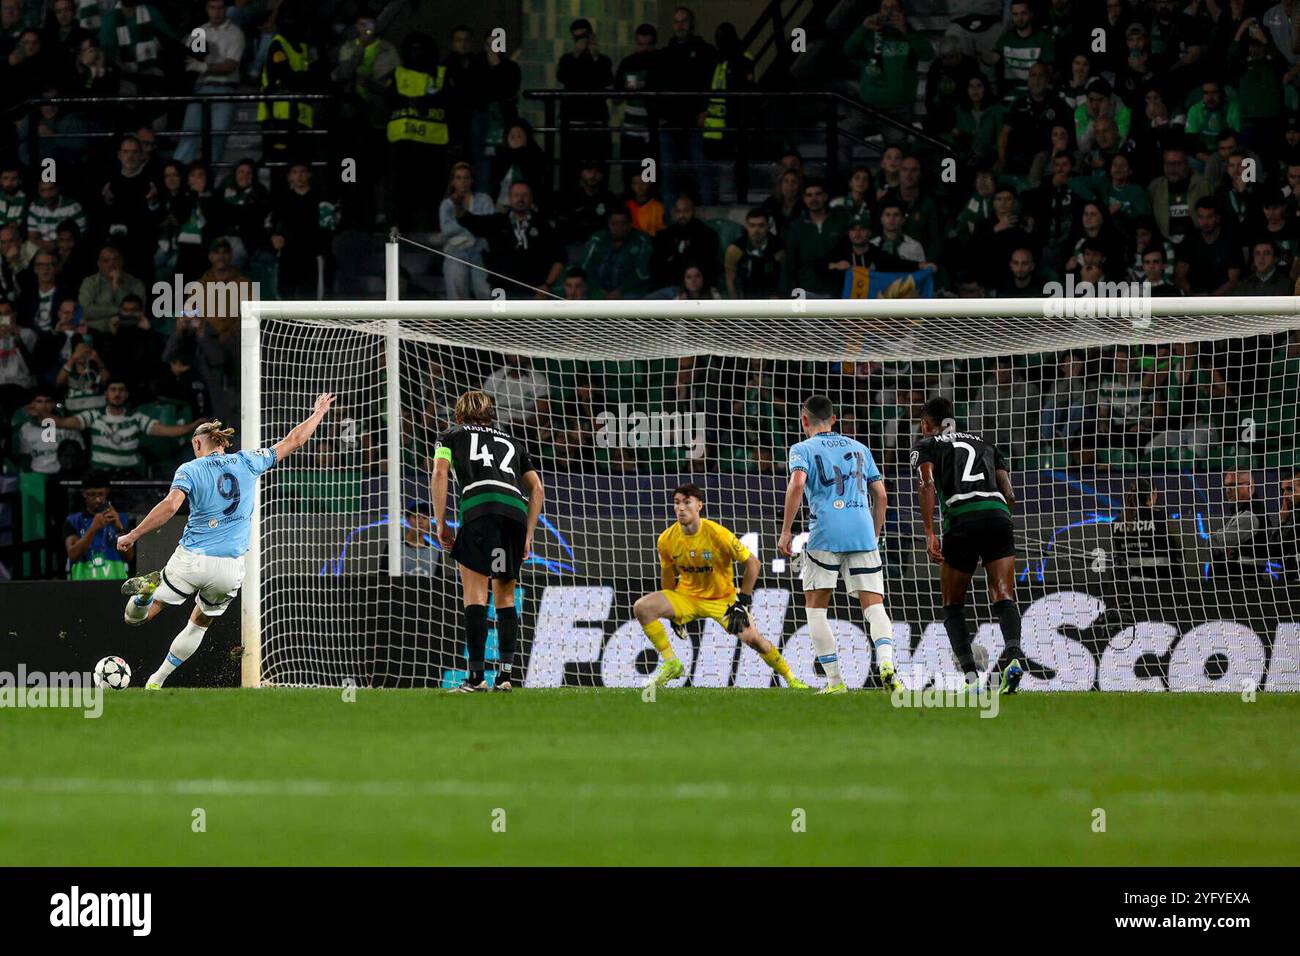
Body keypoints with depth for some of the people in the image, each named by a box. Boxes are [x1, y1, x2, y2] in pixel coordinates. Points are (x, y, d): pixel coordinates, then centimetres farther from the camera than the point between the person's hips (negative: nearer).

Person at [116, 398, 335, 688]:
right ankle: (157, 681, 22)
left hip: (191, 559, -3)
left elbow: (170, 506, -18)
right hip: (231, 567, 3)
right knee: (200, 622, 26)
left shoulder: (190, 470, -1)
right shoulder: (248, 463, 7)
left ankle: (148, 589, -25)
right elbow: (292, 442, 17)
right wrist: (319, 413, 31)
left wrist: (132, 536, -15)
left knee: (135, 617, 8)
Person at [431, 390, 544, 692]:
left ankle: (476, 676, -16)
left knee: (475, 593, -6)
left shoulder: (451, 436, 24)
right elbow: (537, 489, 25)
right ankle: (506, 675, 7)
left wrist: (441, 523, 7)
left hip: (478, 507, -4)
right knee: (505, 596, 14)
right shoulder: (512, 443, 33)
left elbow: (440, 472, 6)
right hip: (517, 510, 4)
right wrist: (529, 534, 25)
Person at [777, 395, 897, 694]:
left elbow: (797, 484, -11)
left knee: (815, 605, 9)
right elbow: (881, 496, 20)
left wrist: (786, 531, -8)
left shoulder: (803, 449, 9)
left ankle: (835, 680, 2)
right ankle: (886, 663, -28)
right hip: (863, 534, 3)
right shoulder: (859, 448, 22)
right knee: (874, 604, -1)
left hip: (825, 534, -3)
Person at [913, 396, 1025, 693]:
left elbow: (927, 484, -1)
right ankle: (1012, 652, -36)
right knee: (1003, 597, -7)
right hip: (998, 515, 3)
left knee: (953, 606, 11)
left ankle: (969, 673, -7)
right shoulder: (984, 445, 30)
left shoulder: (926, 445, 18)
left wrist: (929, 533, -8)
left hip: (962, 520, -3)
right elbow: (1009, 494, 20)